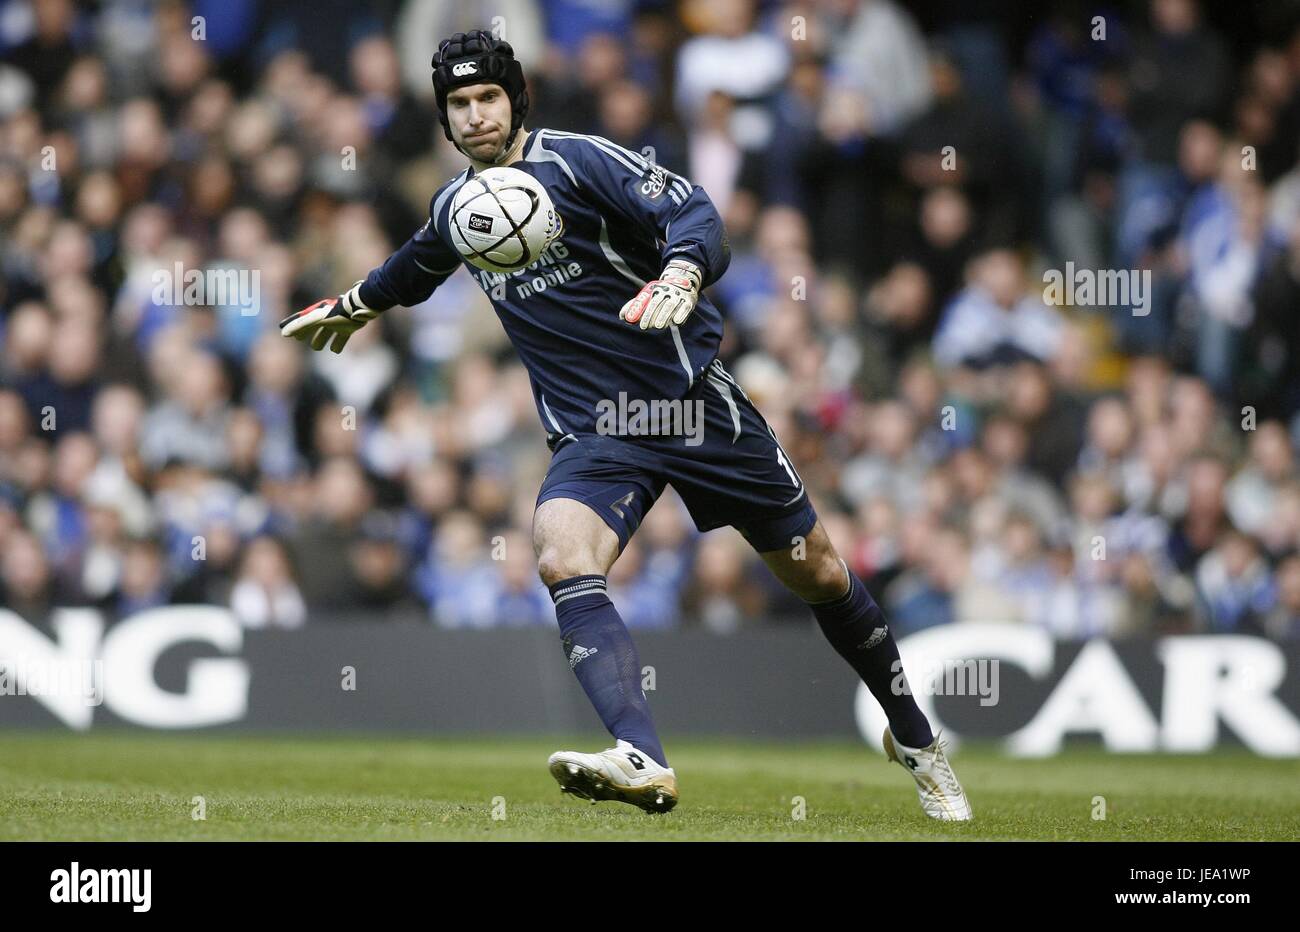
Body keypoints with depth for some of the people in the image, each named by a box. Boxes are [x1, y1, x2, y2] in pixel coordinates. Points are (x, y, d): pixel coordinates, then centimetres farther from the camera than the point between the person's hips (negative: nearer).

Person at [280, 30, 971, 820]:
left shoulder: (576, 161, -9)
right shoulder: (454, 206, 10)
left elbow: (693, 213, -20)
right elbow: (419, 265, 35)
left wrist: (680, 274, -41)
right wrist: (357, 304, 50)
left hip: (691, 397, -4)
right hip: (594, 435, 4)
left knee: (817, 574, 5)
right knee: (562, 557, -28)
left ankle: (915, 739, 30)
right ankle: (643, 763, -43)